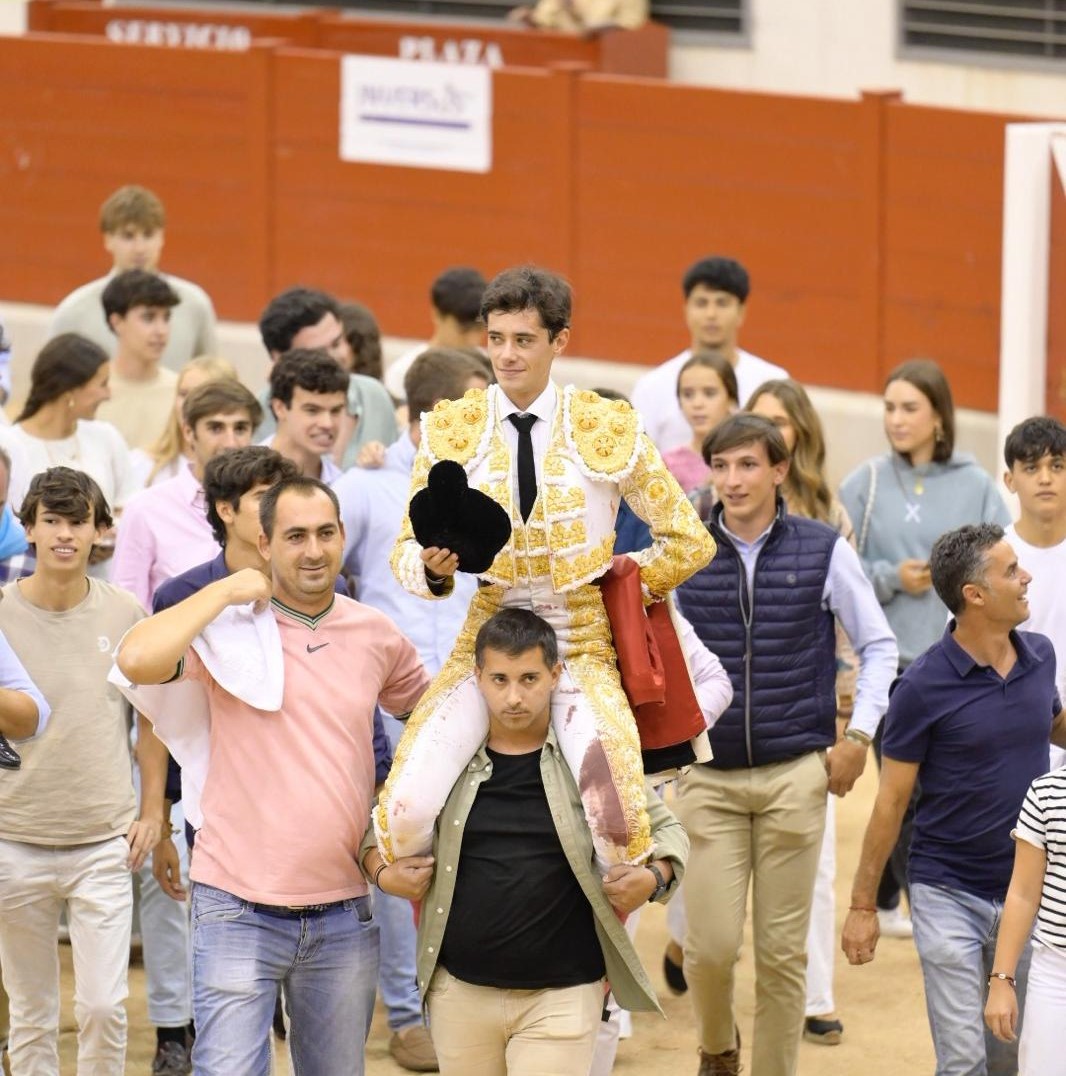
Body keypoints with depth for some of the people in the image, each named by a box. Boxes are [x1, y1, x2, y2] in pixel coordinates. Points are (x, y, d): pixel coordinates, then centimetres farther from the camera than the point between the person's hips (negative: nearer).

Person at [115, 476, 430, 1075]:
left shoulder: (376, 634, 7)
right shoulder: (228, 626, -6)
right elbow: (137, 660, -25)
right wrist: (225, 592, -15)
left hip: (343, 915, 4)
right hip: (241, 912, -4)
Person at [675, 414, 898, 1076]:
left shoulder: (824, 551, 0)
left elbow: (879, 645, 8)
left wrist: (860, 736, 0)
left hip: (795, 774, 0)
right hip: (708, 776, 0)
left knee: (783, 949, 2)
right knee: (711, 944, -5)